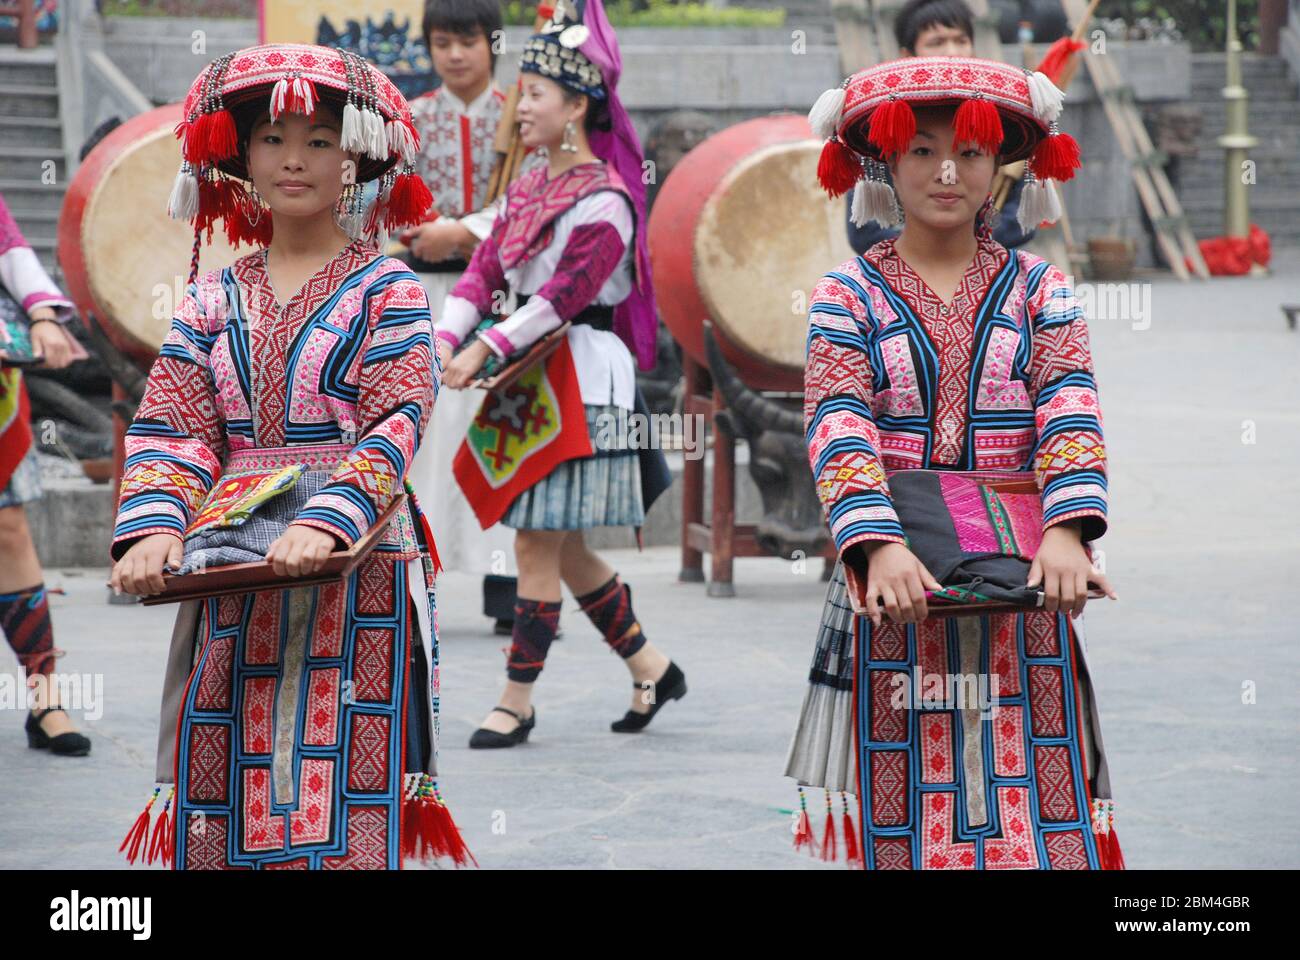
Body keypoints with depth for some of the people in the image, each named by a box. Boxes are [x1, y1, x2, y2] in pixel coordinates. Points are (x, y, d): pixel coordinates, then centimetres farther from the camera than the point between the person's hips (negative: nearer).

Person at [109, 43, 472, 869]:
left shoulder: (386, 290, 2)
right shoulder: (214, 299, 13)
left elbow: (395, 427, -9)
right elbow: (171, 428, 6)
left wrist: (326, 522, -25)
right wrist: (156, 526, -14)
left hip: (354, 566, -4)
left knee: (335, 784, -8)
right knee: (220, 793, 1)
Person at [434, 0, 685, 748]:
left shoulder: (604, 201, -12)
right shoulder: (528, 188, 14)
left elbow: (563, 293, -20)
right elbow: (487, 270, 6)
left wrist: (485, 350, -26)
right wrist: (446, 338, -10)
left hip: (579, 381, -9)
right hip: (530, 379, 9)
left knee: (539, 542, -7)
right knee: (563, 546, 12)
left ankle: (517, 702, -1)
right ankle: (652, 670, 25)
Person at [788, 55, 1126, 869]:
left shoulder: (1038, 289, 7)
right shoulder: (849, 296, 3)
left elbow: (1071, 408, -7)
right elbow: (838, 425, -10)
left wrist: (1064, 531, -25)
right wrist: (880, 544, -27)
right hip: (896, 583, -1)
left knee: (1030, 785, -2)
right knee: (905, 793, 0)